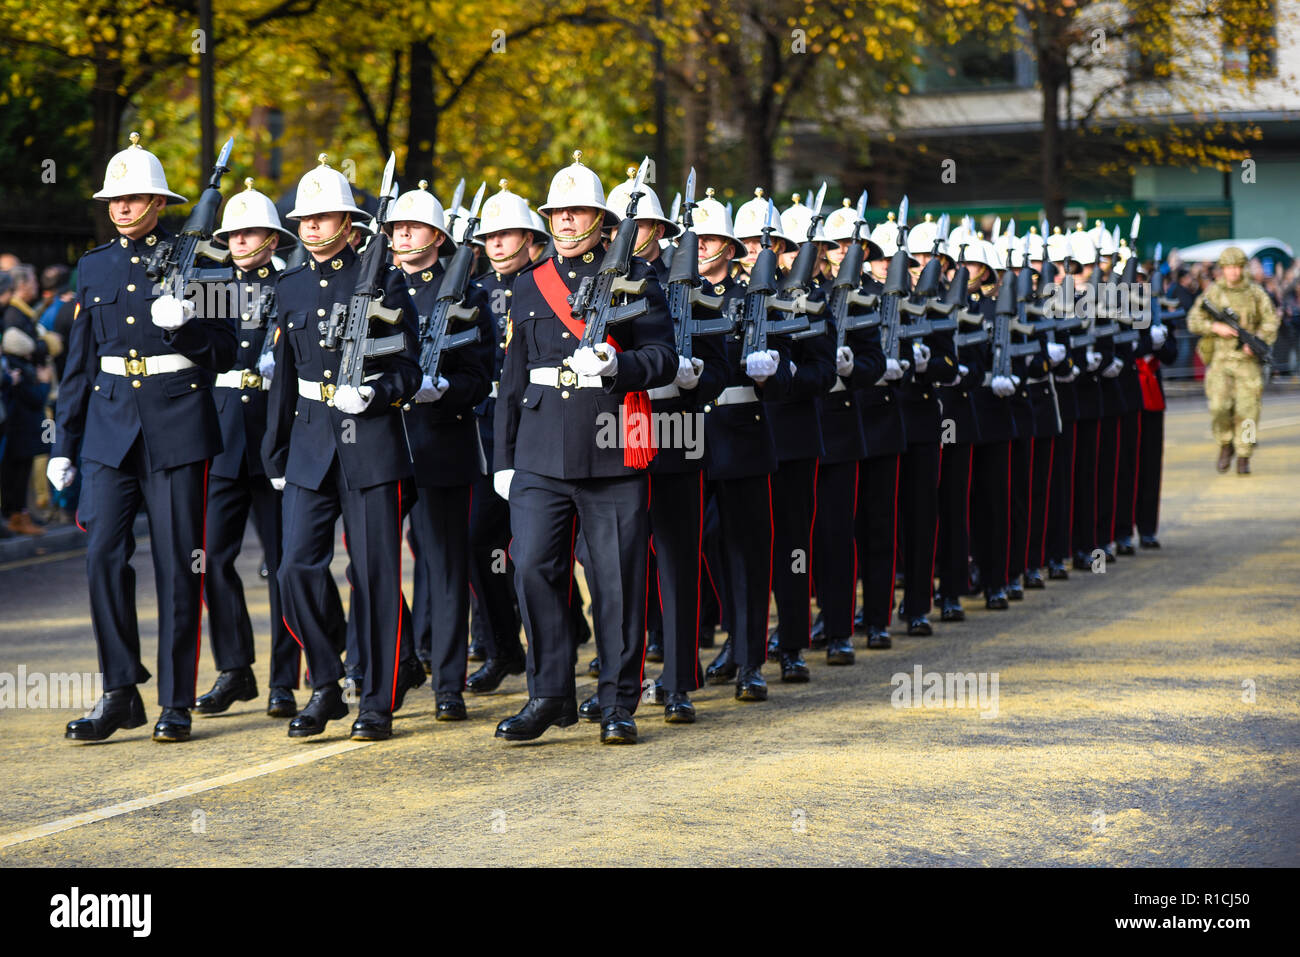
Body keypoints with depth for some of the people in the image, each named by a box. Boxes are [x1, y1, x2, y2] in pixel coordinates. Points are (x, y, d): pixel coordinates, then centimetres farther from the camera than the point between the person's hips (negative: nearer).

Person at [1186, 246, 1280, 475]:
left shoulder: (1255, 293, 5)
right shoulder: (1212, 293, 5)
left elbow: (1271, 321, 4)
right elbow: (1193, 321, 3)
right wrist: (1216, 327, -14)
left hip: (1247, 359, 0)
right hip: (1219, 359, 0)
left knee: (1247, 409, -5)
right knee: (1219, 406, -13)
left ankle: (1244, 458, 5)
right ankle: (1225, 446, 13)